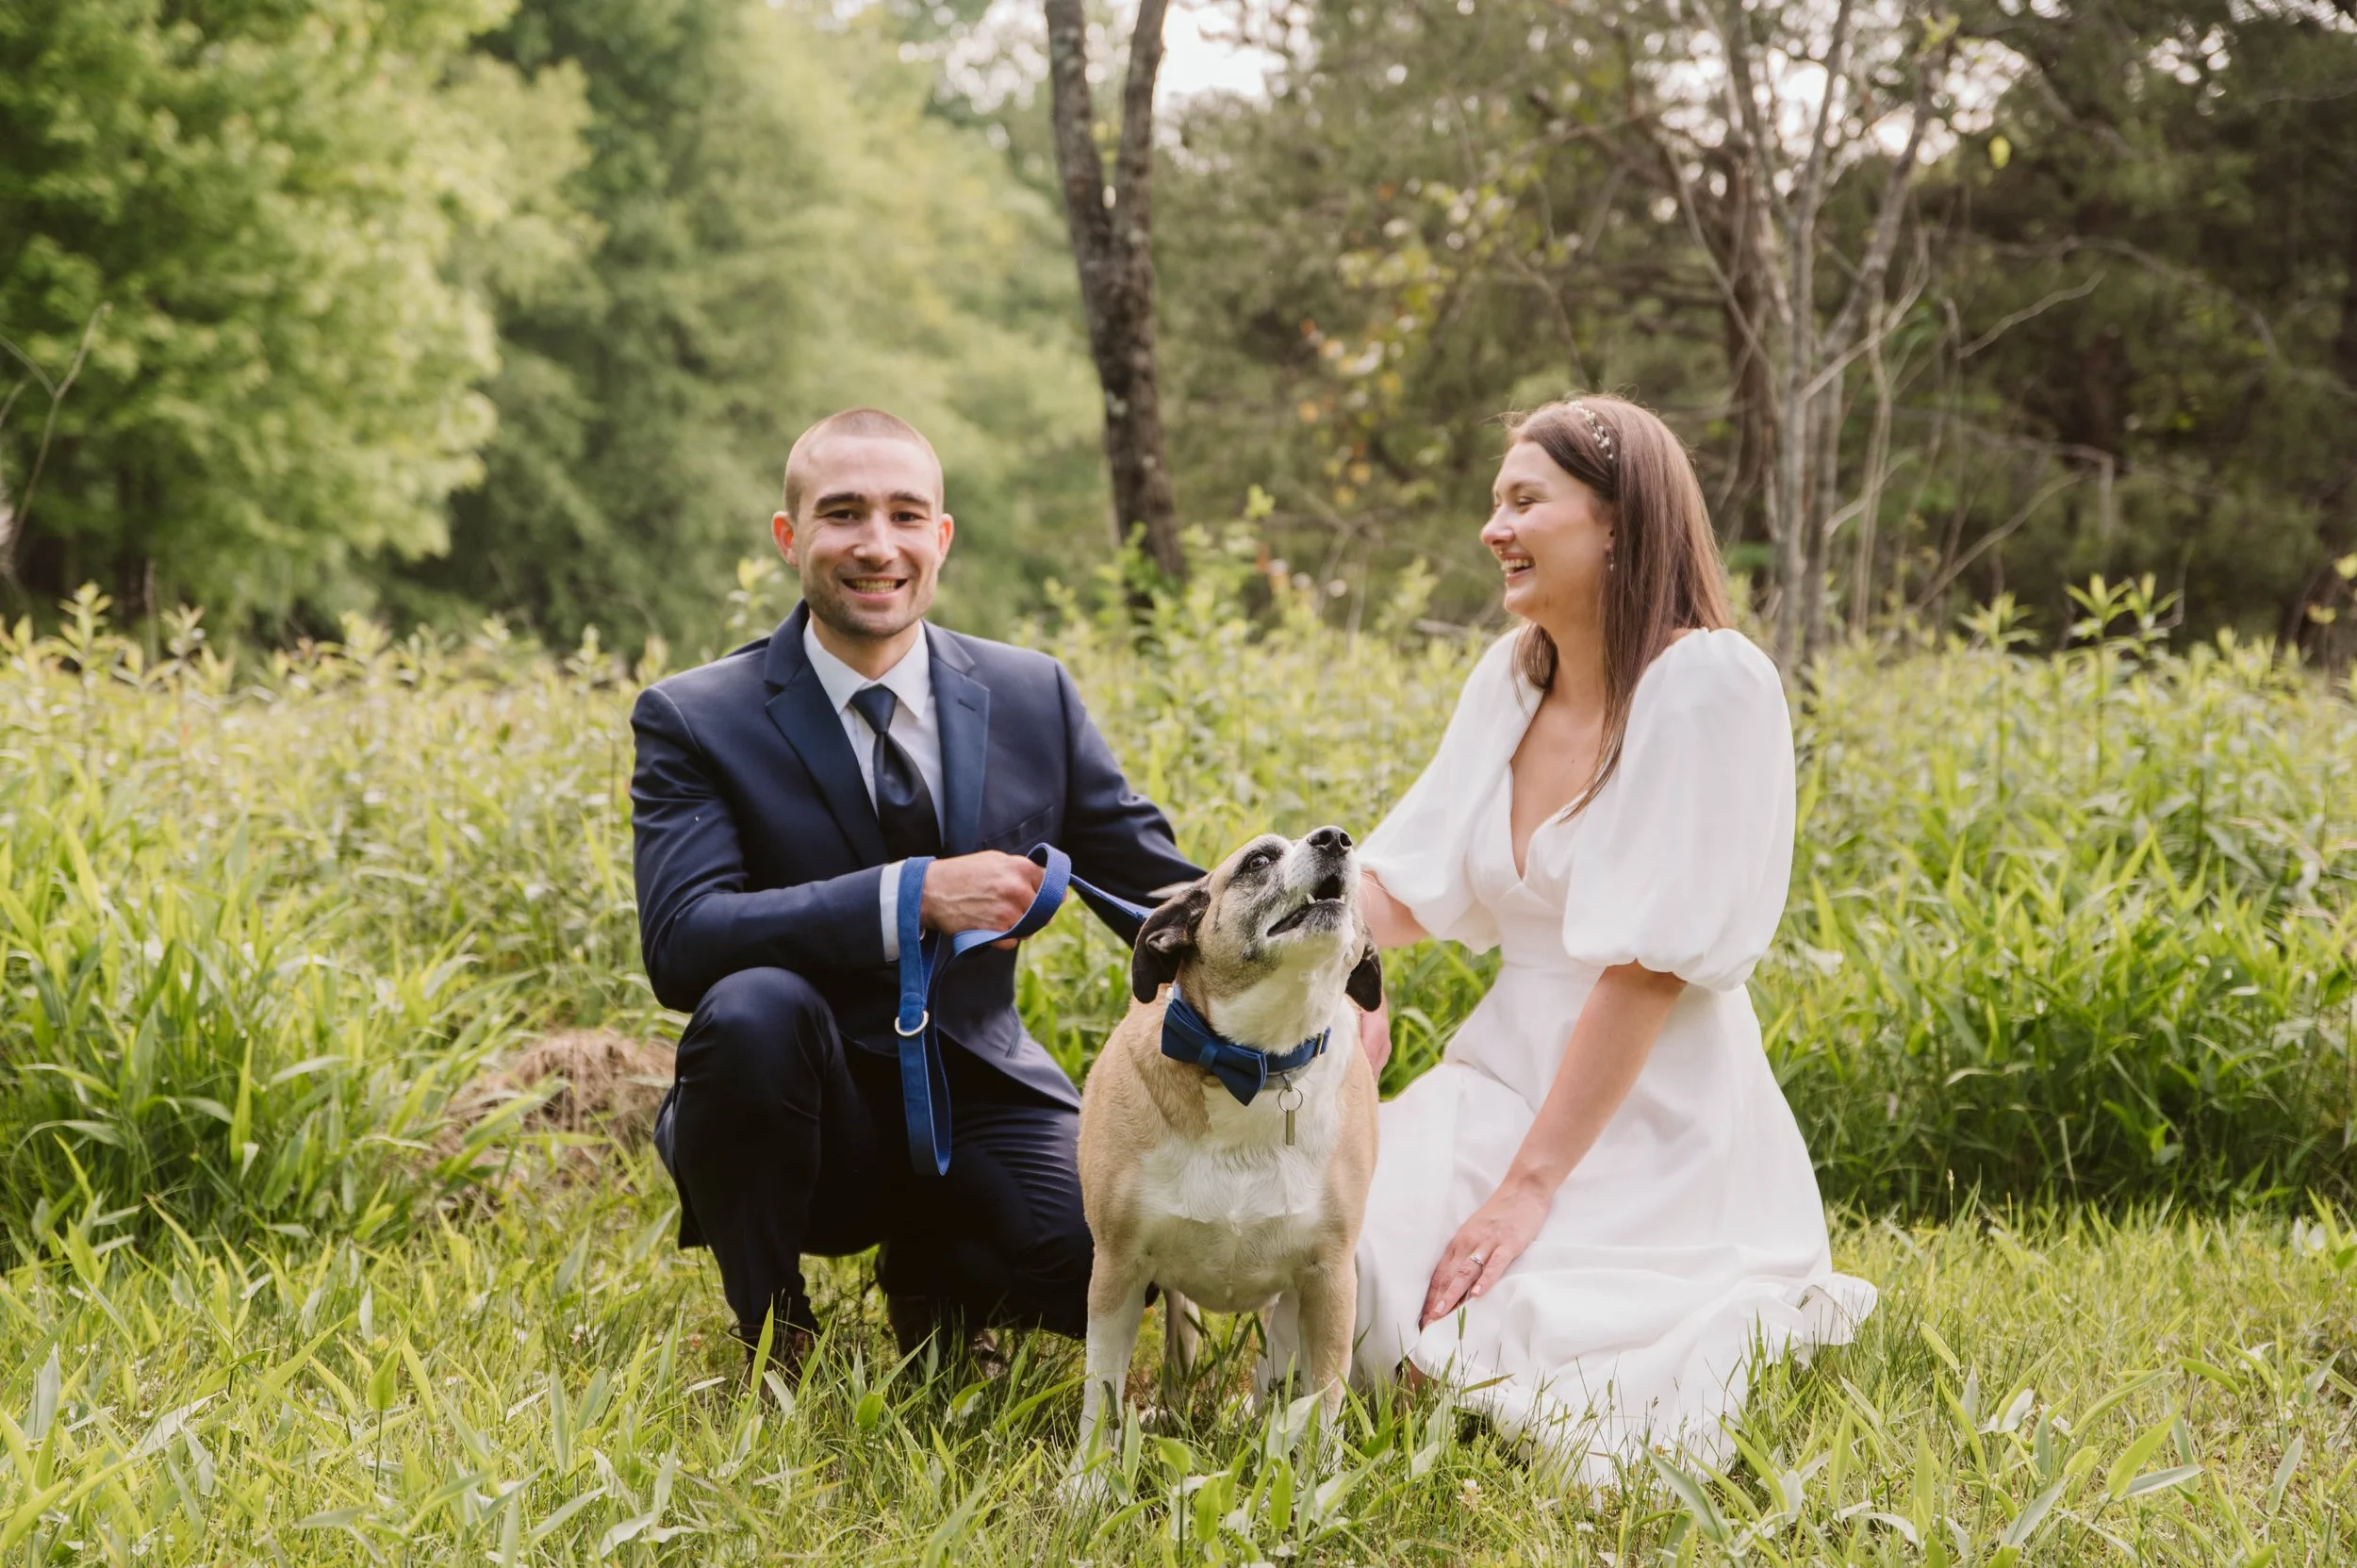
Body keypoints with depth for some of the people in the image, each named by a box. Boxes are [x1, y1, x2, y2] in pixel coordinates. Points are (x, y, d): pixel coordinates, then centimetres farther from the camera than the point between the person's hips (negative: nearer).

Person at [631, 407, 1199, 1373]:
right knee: (751, 1005, -35)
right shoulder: (696, 720, -6)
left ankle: (932, 1277, 11)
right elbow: (680, 940, -21)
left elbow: (1163, 892, 8)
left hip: (978, 1106, 3)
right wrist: (913, 897, -31)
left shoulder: (1034, 697, 5)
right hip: (812, 1117, -2)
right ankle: (773, 1337, -10)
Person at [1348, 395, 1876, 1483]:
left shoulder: (1709, 682, -16)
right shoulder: (1508, 680, 8)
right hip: (1502, 1078, 7)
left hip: (1649, 1111, -7)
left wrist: (1534, 1184, -22)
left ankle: (1761, 1313, 8)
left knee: (1504, 1359, -25)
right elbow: (1407, 888, 8)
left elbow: (1650, 962, -20)